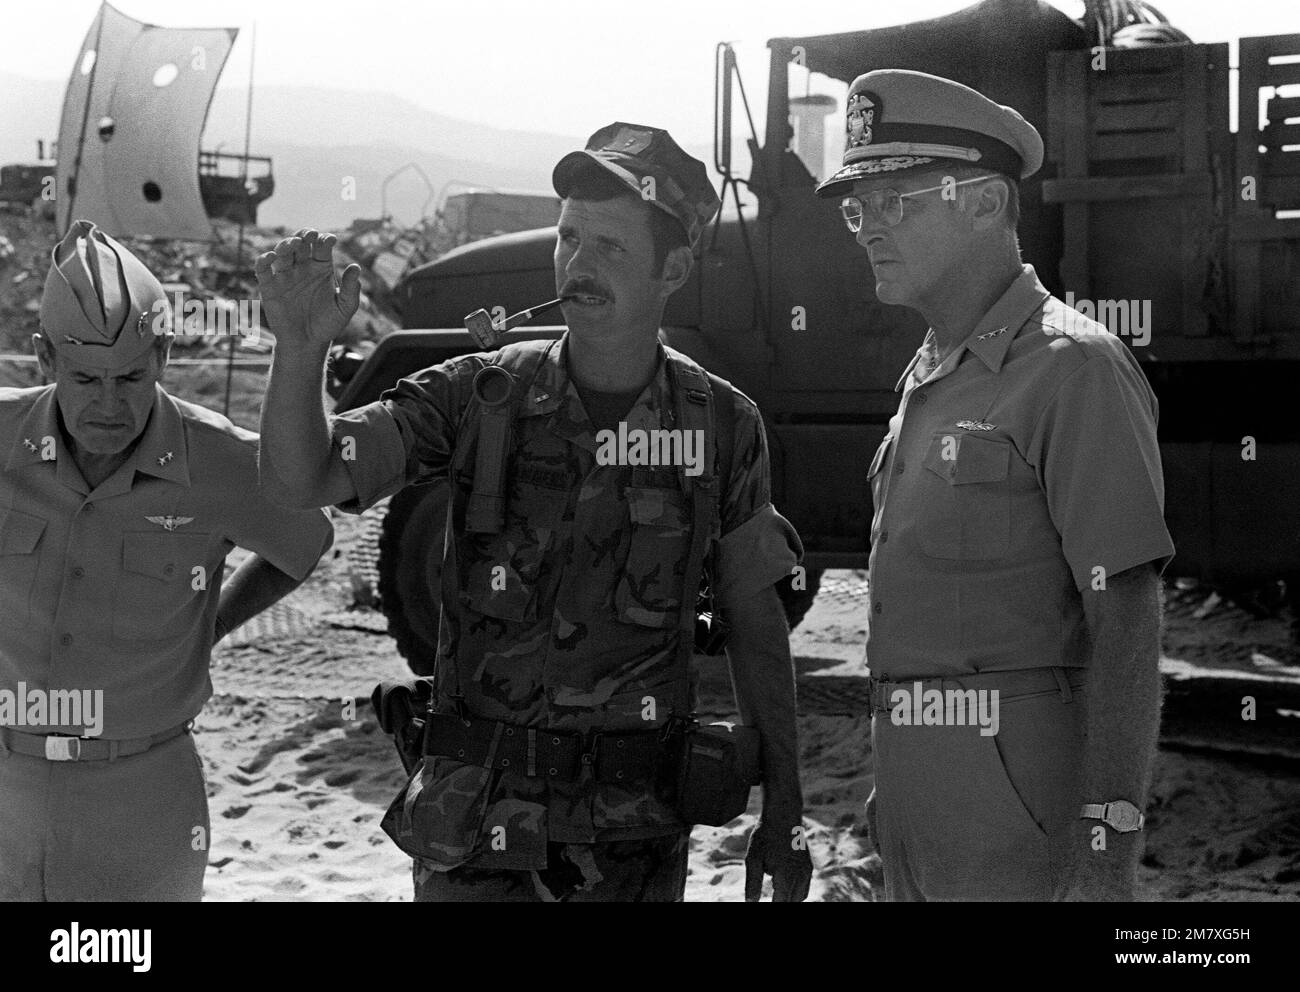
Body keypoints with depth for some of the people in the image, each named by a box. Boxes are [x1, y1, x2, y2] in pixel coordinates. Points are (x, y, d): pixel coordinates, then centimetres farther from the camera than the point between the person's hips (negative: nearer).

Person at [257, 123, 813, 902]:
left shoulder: (722, 428, -3)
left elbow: (757, 626, 4)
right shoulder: (480, 395, -6)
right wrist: (302, 348, -32)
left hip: (636, 832, 1)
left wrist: (785, 814, 5)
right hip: (475, 818, 0)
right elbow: (303, 480, -14)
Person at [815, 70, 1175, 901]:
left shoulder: (1074, 368, -12)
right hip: (925, 810, 8)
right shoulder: (931, 379, 15)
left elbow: (1128, 621, -16)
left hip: (1021, 805, -8)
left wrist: (1108, 847, -21)